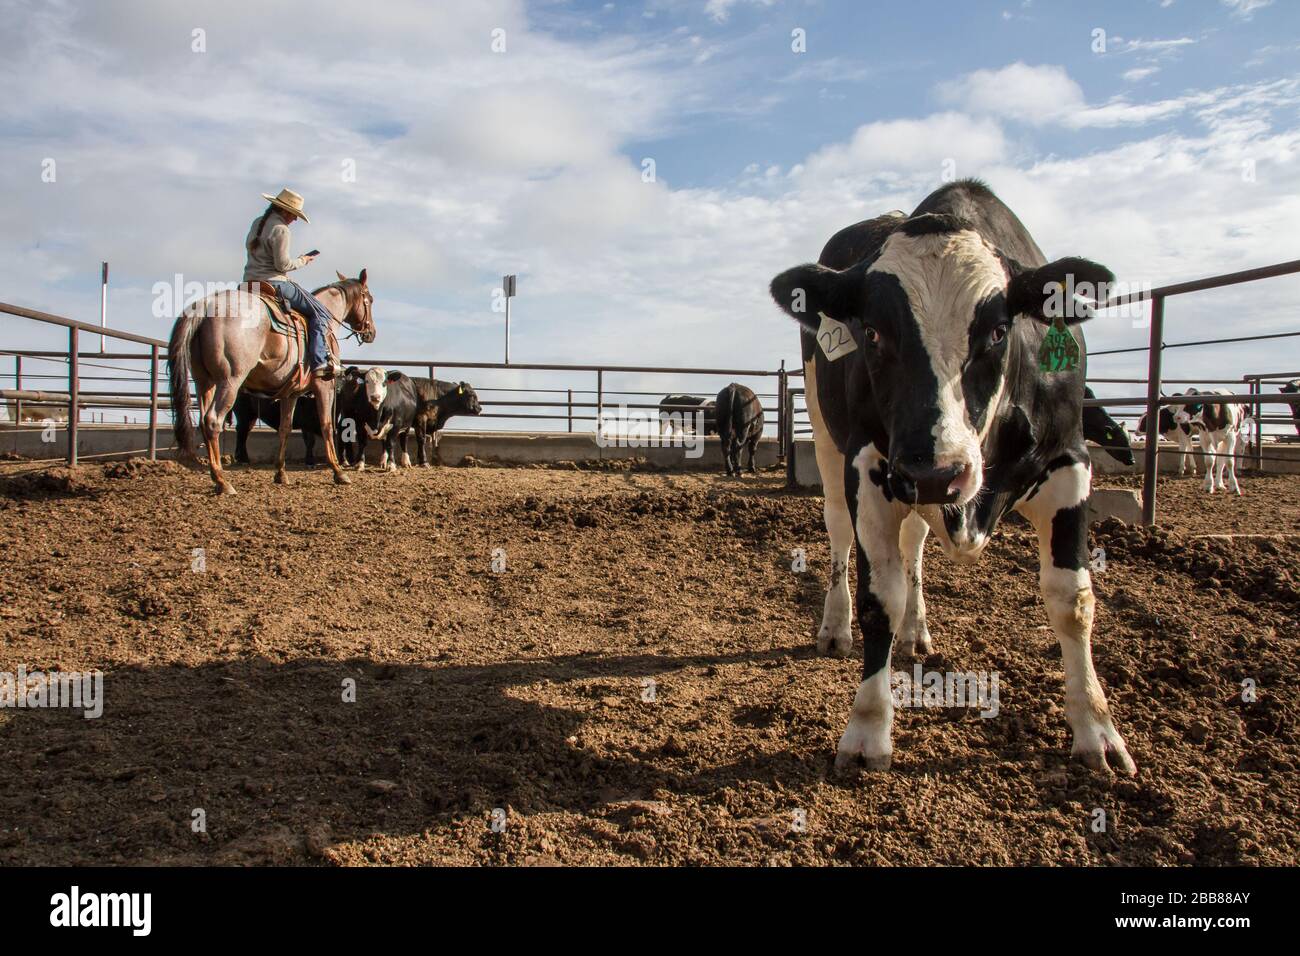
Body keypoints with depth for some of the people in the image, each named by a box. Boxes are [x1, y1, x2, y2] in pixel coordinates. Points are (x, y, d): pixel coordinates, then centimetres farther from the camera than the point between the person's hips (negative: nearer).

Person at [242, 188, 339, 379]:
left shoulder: (258, 222, 14)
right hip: (274, 283, -10)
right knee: (320, 313, -3)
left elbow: (249, 246, 27)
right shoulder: (280, 229, -15)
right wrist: (302, 261, -1)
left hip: (250, 281, 10)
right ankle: (319, 362, -16)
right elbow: (283, 264, -20)